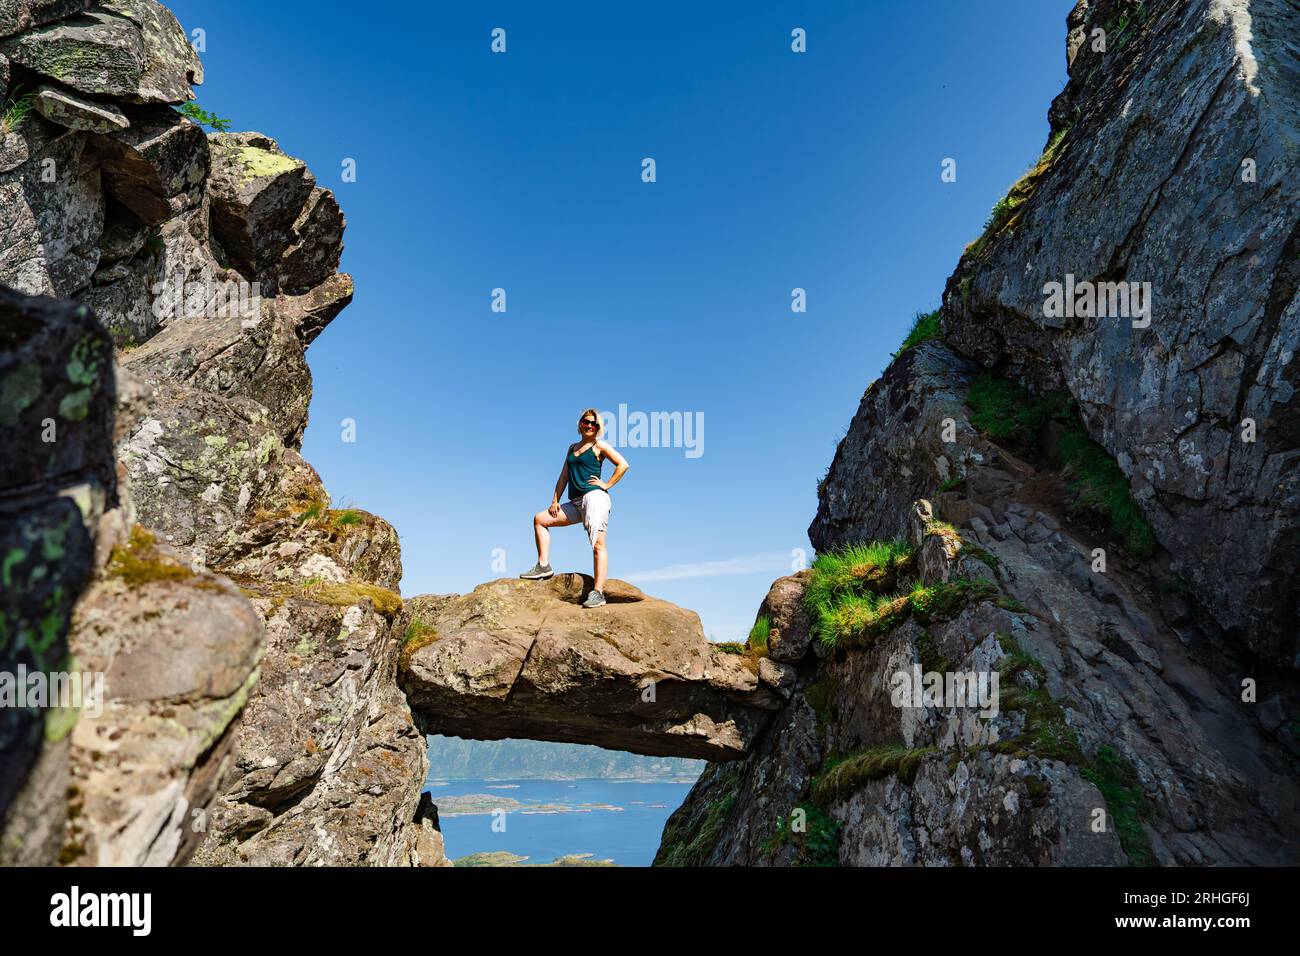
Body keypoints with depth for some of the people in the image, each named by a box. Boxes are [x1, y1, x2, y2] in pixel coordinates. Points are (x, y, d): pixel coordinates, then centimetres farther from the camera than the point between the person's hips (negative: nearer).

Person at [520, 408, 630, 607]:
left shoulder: (599, 446, 4)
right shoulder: (573, 447, 23)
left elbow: (623, 464, -4)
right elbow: (564, 476, 21)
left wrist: (607, 484, -6)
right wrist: (555, 500, 12)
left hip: (594, 497, -8)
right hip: (576, 503, 8)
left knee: (598, 545, -15)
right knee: (540, 519, 9)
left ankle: (598, 592, -21)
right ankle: (543, 566, 6)